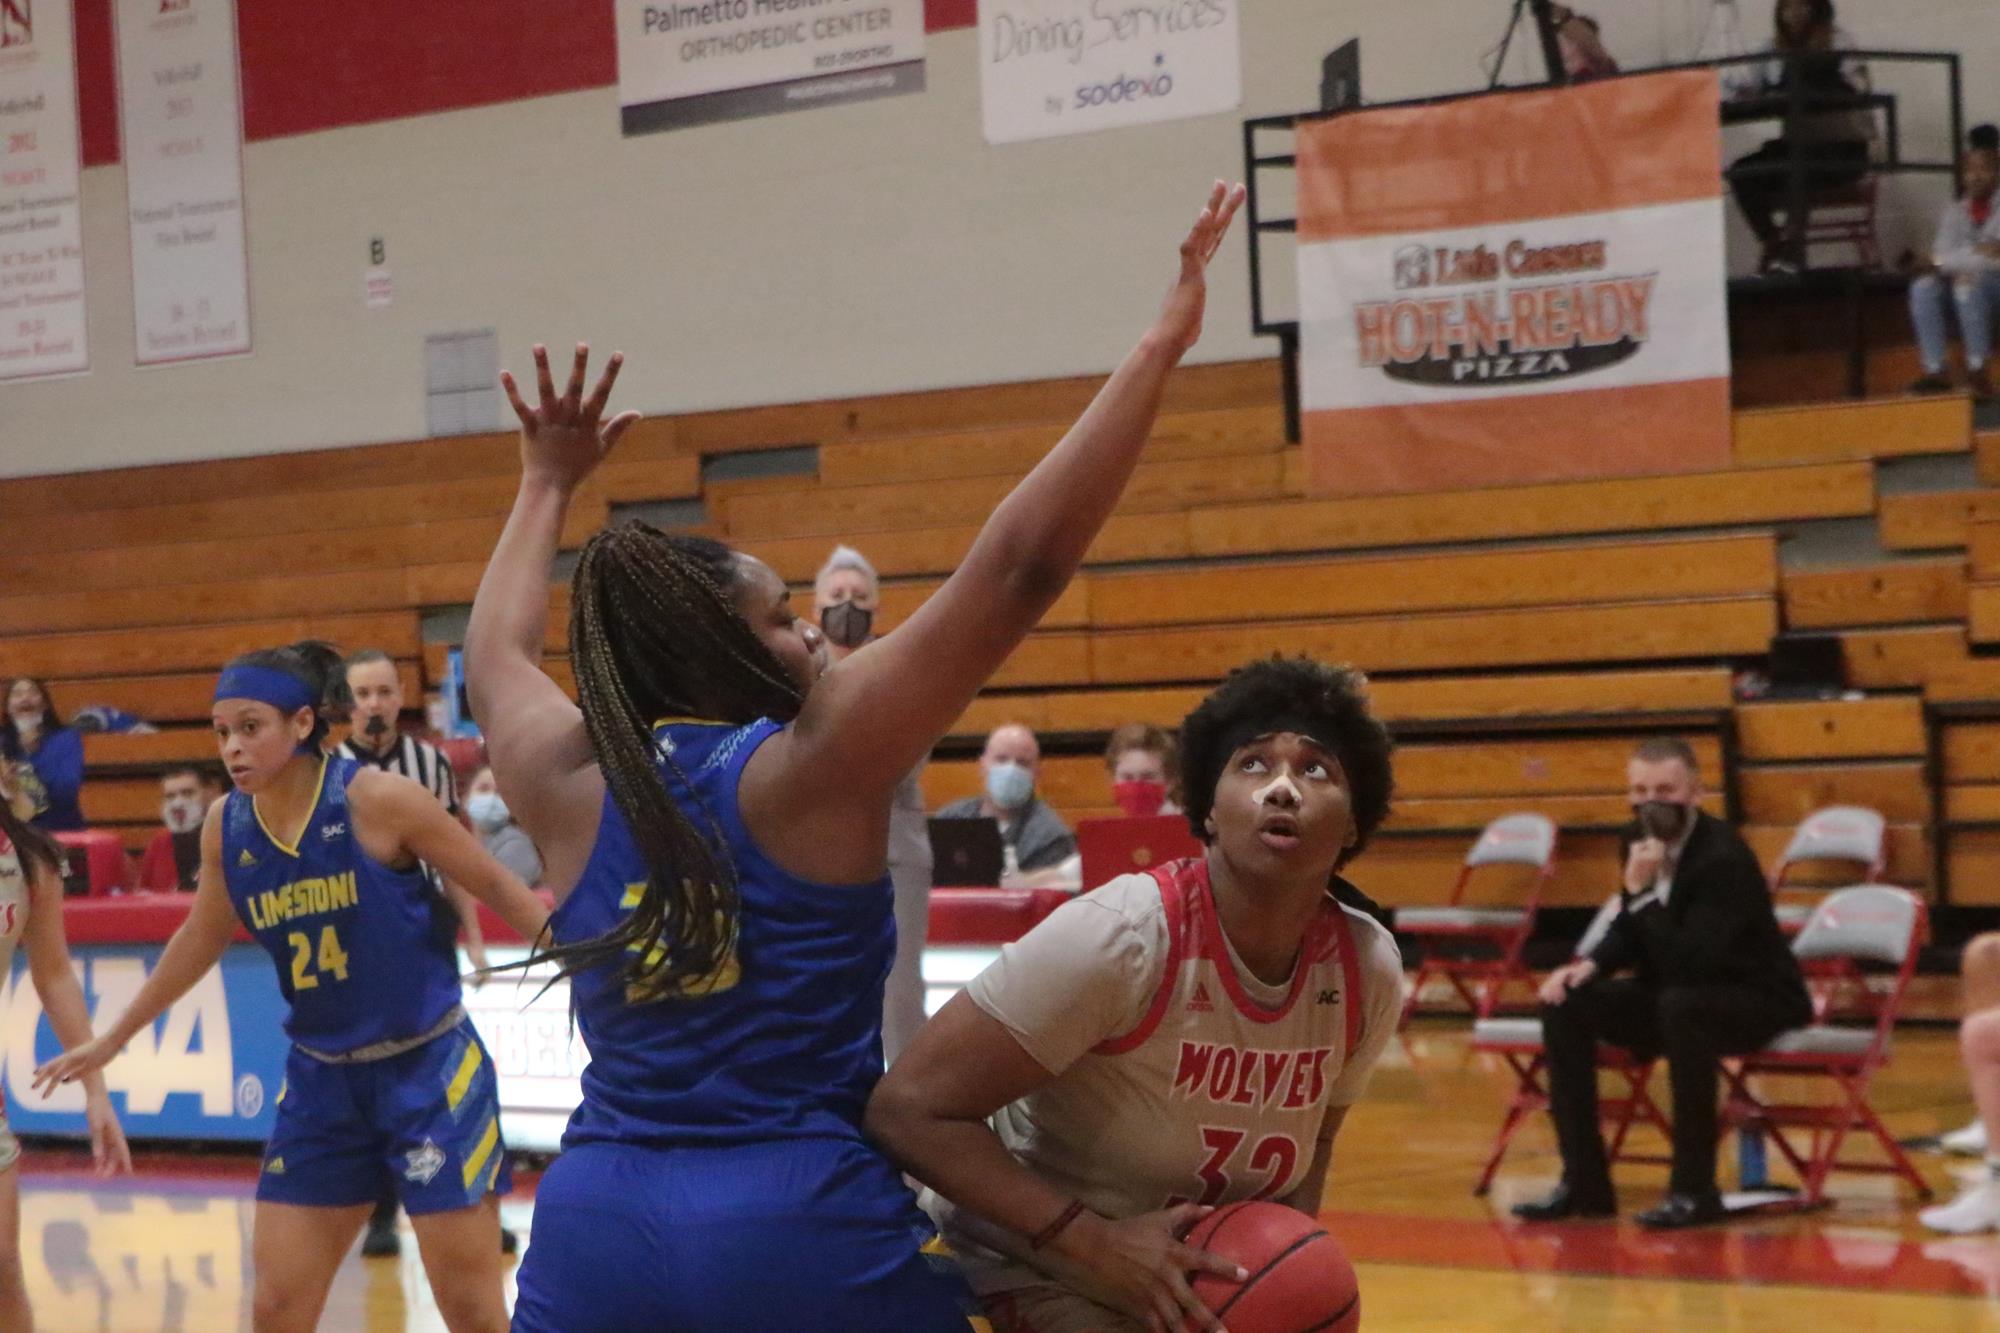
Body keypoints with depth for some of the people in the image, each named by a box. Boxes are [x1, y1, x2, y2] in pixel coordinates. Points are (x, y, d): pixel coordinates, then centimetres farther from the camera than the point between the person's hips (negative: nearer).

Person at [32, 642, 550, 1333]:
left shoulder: (377, 799, -16)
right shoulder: (225, 825, -1)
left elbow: (499, 887, -7)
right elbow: (203, 938, 17)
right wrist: (113, 1038, 25)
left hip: (430, 1070, -5)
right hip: (320, 1078, 5)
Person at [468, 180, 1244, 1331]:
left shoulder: (573, 785, 5)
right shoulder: (813, 765, -8)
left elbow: (495, 654, 29)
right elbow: (1019, 569, -11)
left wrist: (549, 485, 40)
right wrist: (1162, 345, -8)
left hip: (592, 1232, 5)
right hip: (807, 1228, -4)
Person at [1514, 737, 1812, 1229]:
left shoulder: (1724, 857, -26)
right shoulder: (1638, 839, -3)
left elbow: (1687, 964, -33)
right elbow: (1630, 930, 13)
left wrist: (1641, 891, -34)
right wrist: (1590, 965, -6)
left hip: (1757, 1000, -8)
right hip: (1673, 991, 8)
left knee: (1679, 1007, -39)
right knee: (1565, 1003, -9)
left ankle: (1694, 1188, -29)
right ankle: (1583, 1181, -4)